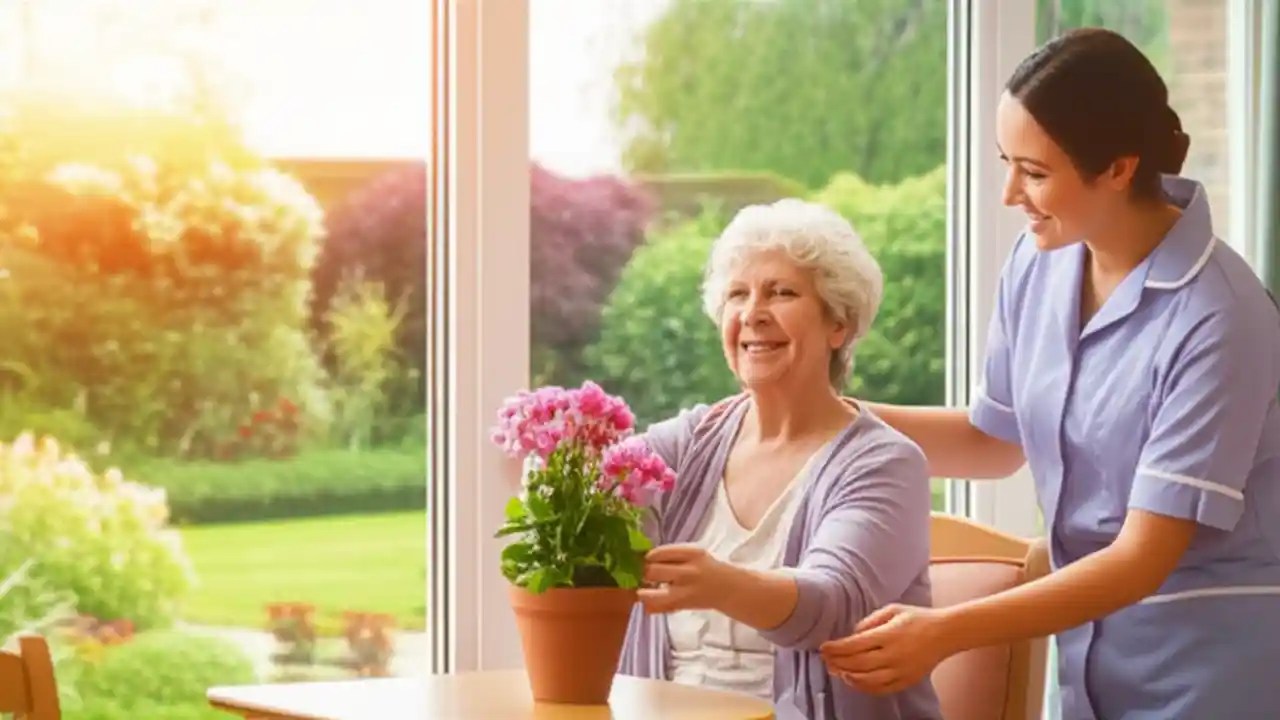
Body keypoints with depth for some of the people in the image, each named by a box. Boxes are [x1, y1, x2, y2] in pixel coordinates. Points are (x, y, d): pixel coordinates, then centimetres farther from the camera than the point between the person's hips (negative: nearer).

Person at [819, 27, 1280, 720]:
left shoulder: (1216, 320, -23)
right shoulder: (1040, 262, -3)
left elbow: (1143, 558, -22)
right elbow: (995, 440, 13)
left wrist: (947, 631, -27)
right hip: (1094, 650, 6)